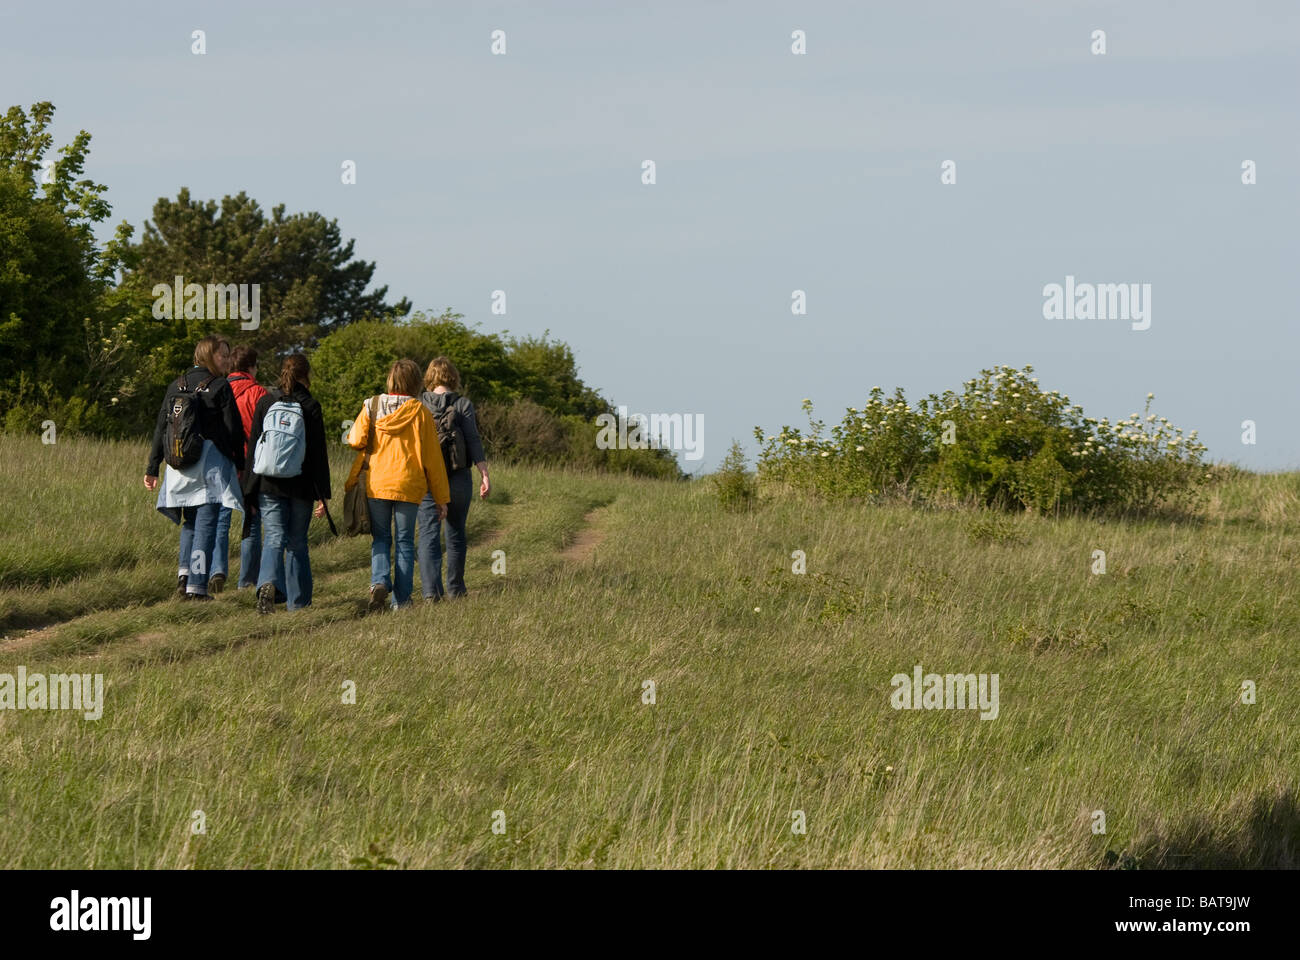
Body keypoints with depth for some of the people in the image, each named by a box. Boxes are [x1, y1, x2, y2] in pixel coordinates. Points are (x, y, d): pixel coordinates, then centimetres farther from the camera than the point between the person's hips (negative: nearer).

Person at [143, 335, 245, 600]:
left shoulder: (175, 387, 10)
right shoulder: (220, 387, -6)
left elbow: (161, 429, 10)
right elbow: (233, 429, -6)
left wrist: (153, 468, 13)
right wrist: (240, 466, 4)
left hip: (180, 466, 5)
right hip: (211, 462, -5)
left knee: (189, 522, 19)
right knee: (205, 524, -2)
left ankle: (185, 571, -1)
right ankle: (196, 586, -7)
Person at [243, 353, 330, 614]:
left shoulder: (265, 402, 3)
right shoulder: (310, 406, -4)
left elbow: (253, 445, 6)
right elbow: (319, 453, -4)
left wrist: (248, 487, 11)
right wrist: (323, 494, -2)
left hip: (268, 484, 1)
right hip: (300, 485, -1)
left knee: (274, 537, -2)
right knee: (297, 541, 11)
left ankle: (268, 583, -30)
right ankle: (298, 600, 16)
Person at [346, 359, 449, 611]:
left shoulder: (372, 406, 2)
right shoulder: (420, 412, -2)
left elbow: (356, 441, -9)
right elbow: (432, 457, 0)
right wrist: (441, 497, 6)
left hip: (376, 484, 1)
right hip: (408, 485, -1)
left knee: (380, 537, 13)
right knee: (405, 542, 7)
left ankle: (379, 581, -12)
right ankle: (401, 599, 5)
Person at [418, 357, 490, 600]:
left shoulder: (419, 405, 1)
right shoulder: (462, 404, -3)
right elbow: (473, 440, -8)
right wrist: (484, 474, -7)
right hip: (458, 477, 0)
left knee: (429, 534, -1)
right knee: (456, 533, 15)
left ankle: (431, 589, -16)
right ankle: (455, 587, 23)